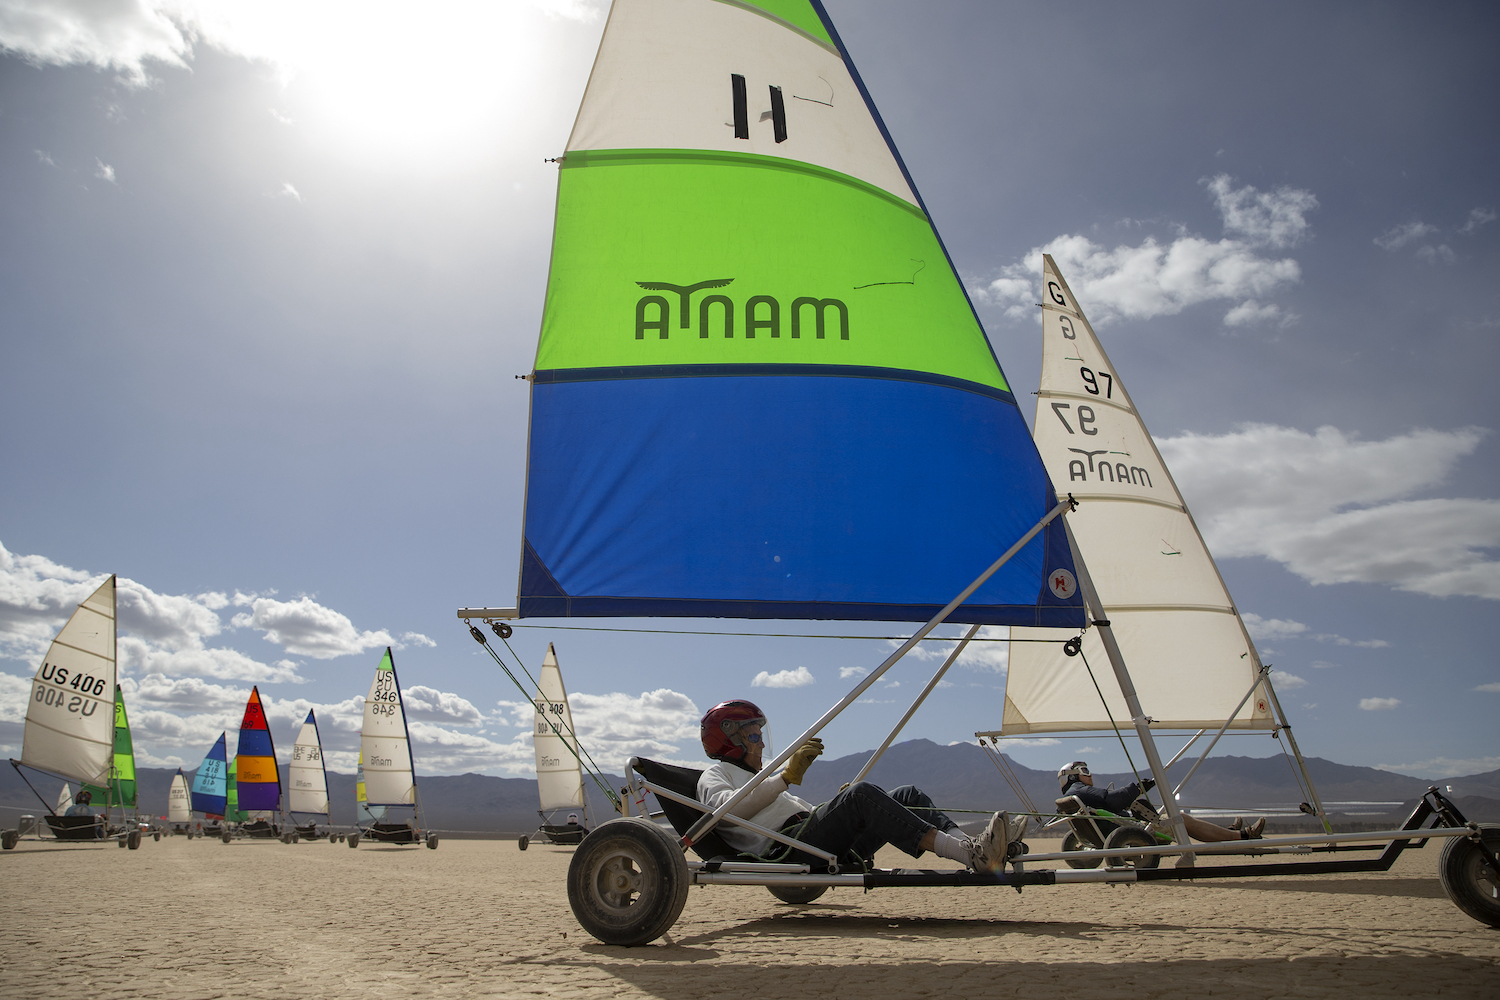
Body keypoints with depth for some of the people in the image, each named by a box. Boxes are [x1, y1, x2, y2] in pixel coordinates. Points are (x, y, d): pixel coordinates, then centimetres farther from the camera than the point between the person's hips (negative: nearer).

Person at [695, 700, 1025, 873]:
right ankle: (970, 854, -41)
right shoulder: (714, 776, 14)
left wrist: (841, 805, 17)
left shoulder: (759, 778, 41)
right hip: (789, 847, -9)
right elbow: (728, 807, -11)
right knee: (861, 794, -31)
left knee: (907, 795, -5)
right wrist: (788, 775, -16)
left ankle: (973, 848, -25)